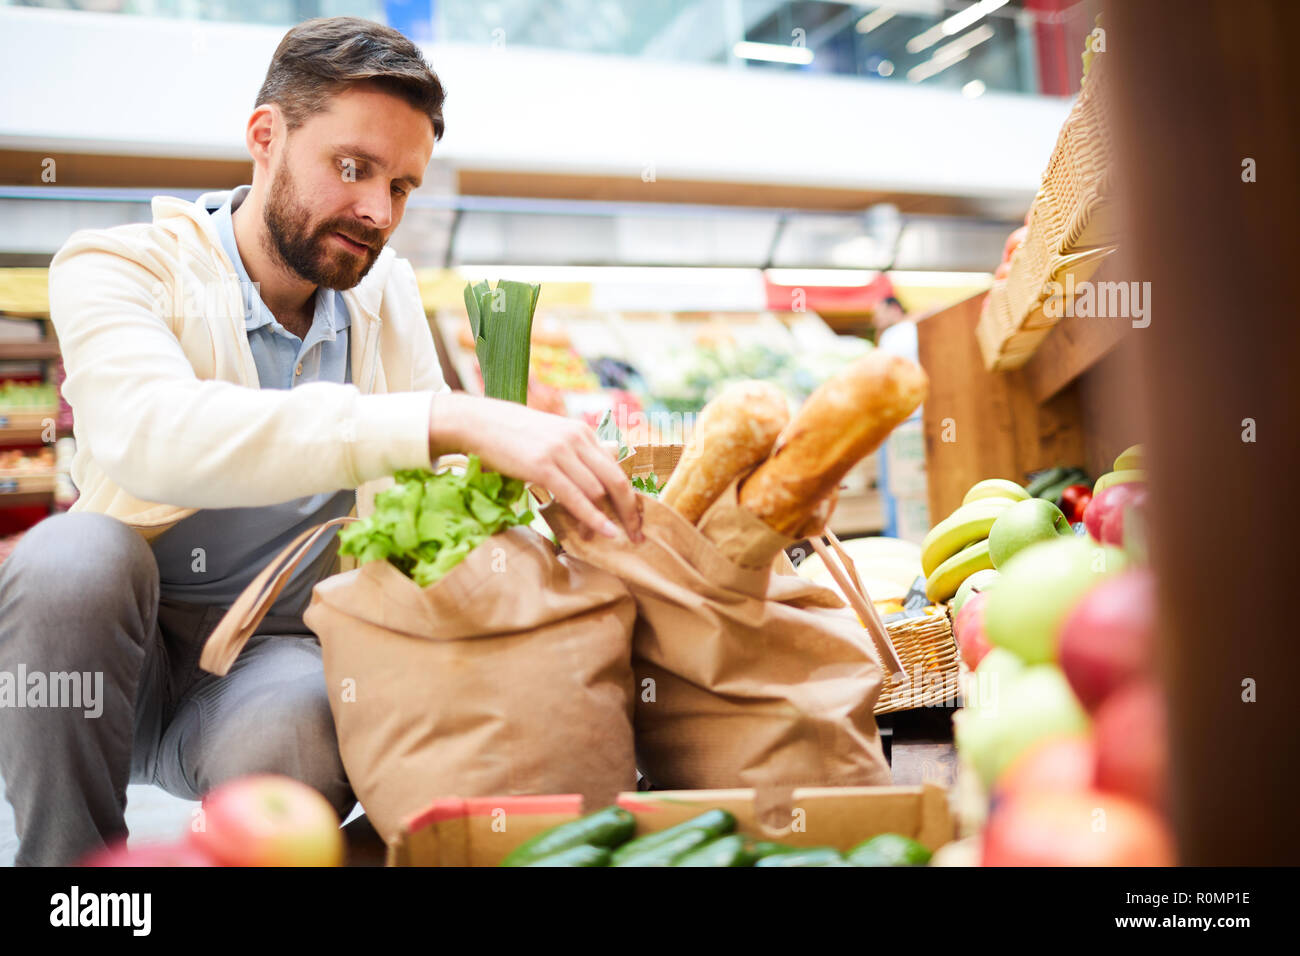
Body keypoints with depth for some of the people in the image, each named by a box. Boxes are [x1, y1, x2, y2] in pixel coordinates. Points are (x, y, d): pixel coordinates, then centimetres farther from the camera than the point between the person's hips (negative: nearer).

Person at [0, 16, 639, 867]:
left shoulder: (388, 293, 5)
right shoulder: (114, 269, -12)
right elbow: (157, 434, -35)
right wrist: (447, 419, -46)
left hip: (285, 652, 1)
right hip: (120, 647, -1)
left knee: (292, 735, -33)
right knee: (71, 557, -33)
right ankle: (73, 859, -13)